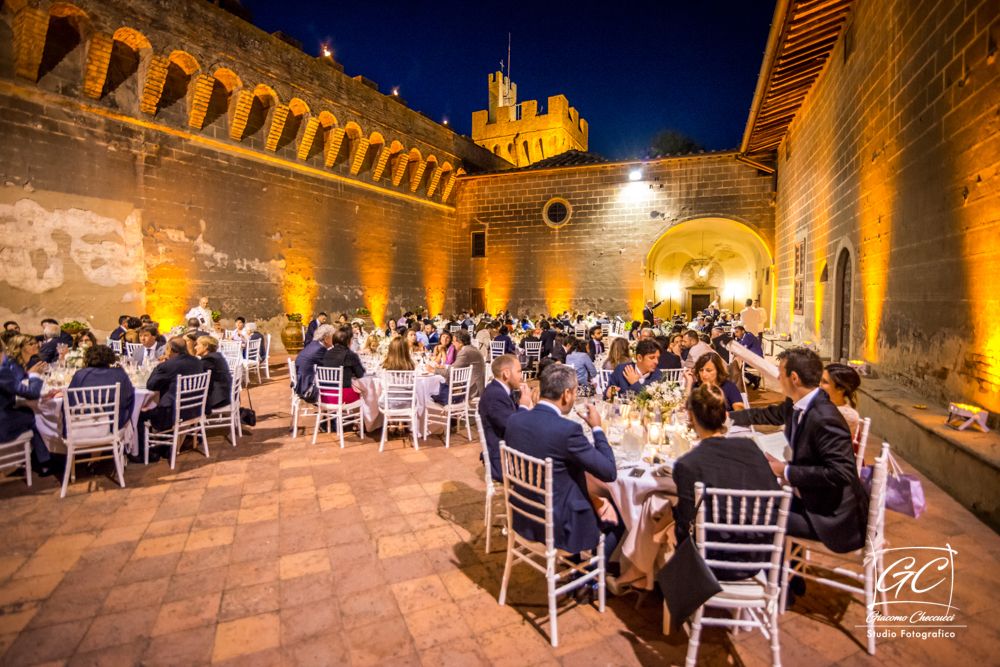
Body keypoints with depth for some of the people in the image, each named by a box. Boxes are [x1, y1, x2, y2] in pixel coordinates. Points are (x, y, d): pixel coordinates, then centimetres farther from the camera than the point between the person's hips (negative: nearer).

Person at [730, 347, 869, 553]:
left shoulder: (824, 419, -28)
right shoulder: (795, 405, -2)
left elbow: (841, 473, -31)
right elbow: (766, 415, 18)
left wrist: (787, 471, -24)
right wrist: (728, 417, 25)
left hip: (833, 517, -8)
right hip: (807, 497, 8)